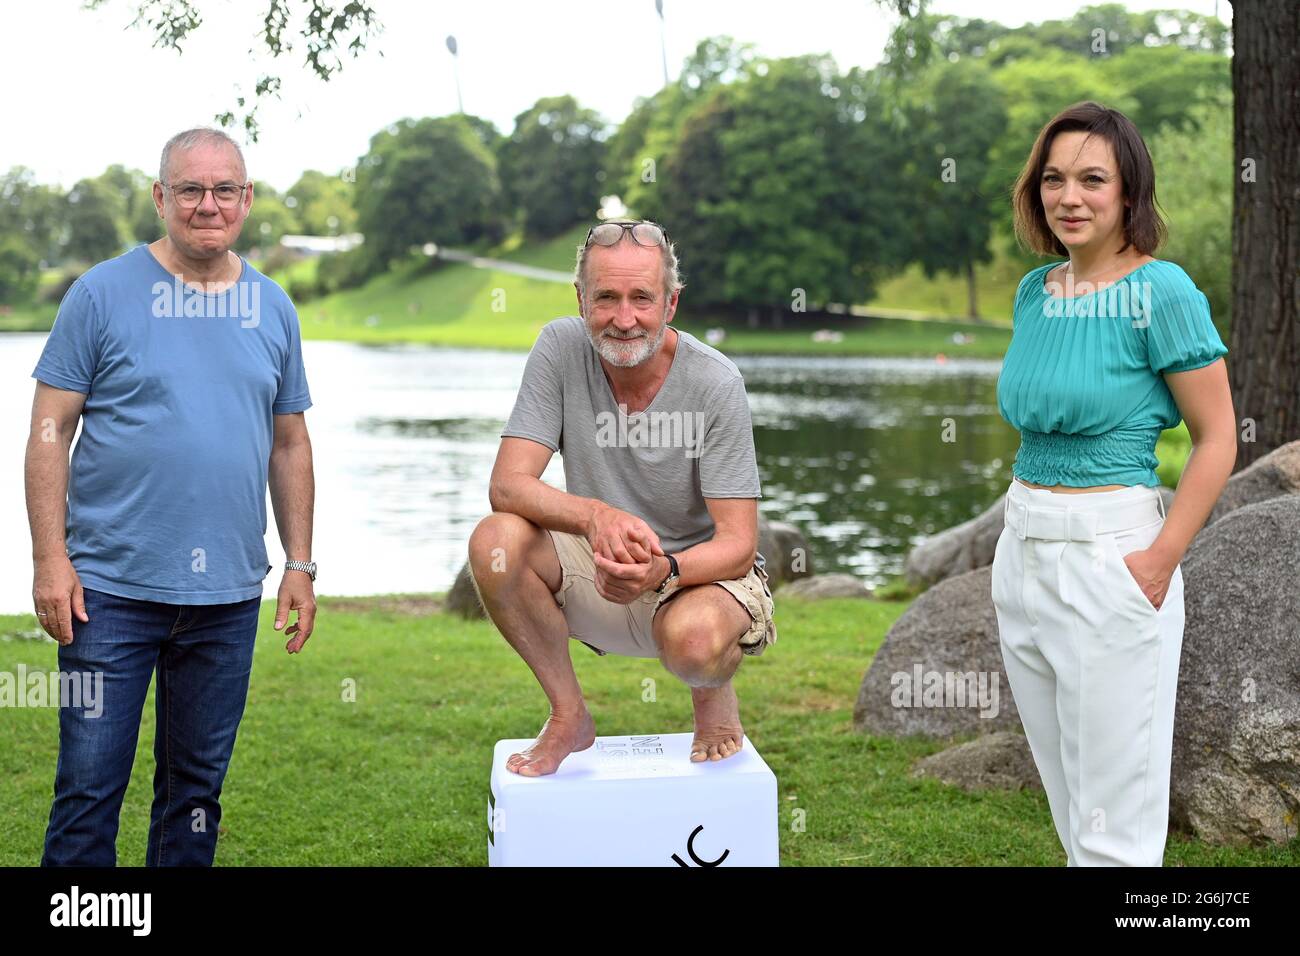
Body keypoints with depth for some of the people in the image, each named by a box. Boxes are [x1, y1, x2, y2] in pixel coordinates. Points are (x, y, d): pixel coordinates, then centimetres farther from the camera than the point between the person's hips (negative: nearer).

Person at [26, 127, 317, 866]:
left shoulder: (273, 308, 9)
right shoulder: (103, 294, -2)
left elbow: (290, 445, 14)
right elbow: (51, 430, -3)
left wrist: (300, 564, 10)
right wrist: (51, 557, -10)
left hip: (228, 596, 3)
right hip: (111, 585, -3)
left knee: (197, 789, 13)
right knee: (90, 786, 0)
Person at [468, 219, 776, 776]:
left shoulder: (714, 383, -17)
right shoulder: (561, 348, -12)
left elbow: (737, 542, -18)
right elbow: (507, 484, -18)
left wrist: (662, 570, -40)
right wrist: (595, 515, -38)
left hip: (697, 570, -3)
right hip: (593, 570, 3)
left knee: (693, 638, -37)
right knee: (495, 541, -25)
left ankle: (715, 698, 4)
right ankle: (569, 715, -4)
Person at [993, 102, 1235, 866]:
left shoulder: (1161, 293, -12)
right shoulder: (1036, 290, 8)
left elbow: (1218, 440, -11)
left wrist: (1159, 561, -17)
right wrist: (1024, 526, 13)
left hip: (1110, 553, -7)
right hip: (1022, 546, 7)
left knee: (1113, 815, 1)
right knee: (1066, 794, 18)